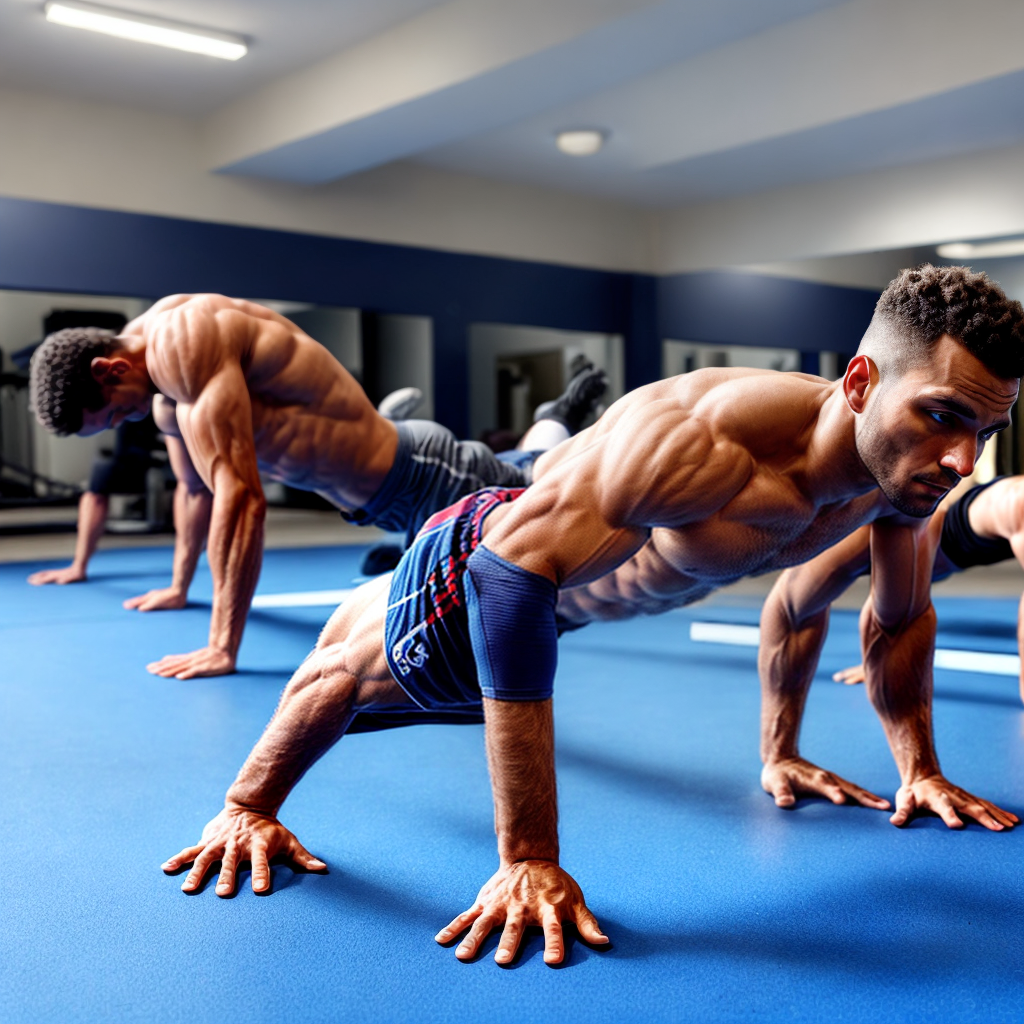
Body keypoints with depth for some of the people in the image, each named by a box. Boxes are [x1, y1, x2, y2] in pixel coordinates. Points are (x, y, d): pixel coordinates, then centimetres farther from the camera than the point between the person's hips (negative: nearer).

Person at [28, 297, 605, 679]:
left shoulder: (185, 343, -28)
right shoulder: (164, 390, 1)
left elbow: (242, 496, -33)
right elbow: (199, 486, 17)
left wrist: (224, 646, -30)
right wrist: (181, 586, 26)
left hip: (420, 480, -9)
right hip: (382, 499, 9)